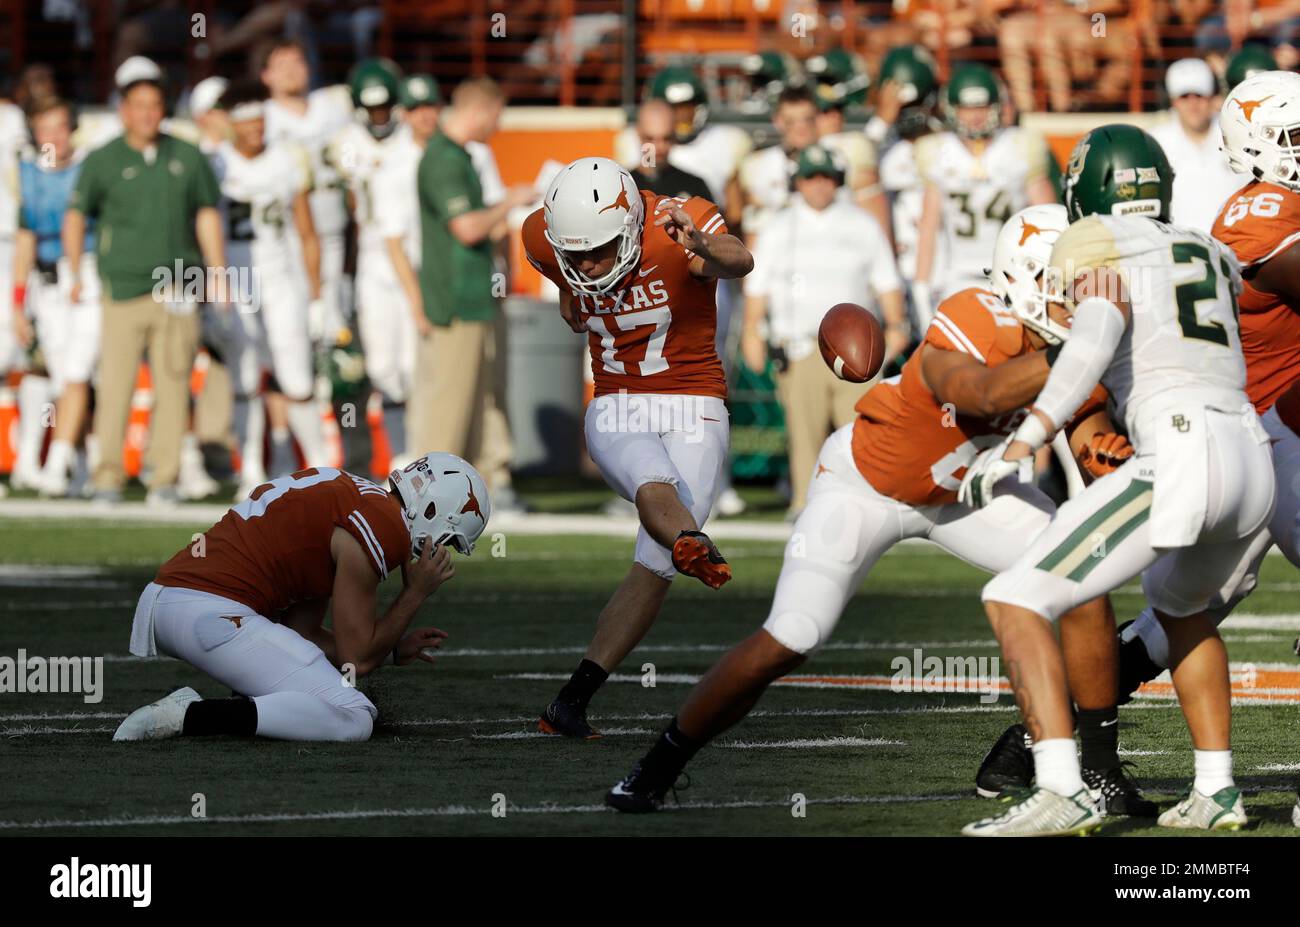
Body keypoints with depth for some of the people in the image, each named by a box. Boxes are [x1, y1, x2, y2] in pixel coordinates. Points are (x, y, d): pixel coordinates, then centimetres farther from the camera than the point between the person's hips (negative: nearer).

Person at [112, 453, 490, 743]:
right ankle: (189, 717, -20)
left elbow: (298, 634, 25)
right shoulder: (386, 528, -5)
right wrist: (416, 593, 9)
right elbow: (356, 660, -2)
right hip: (211, 614, -10)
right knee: (353, 718, -14)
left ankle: (190, 709, 7)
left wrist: (394, 650, 27)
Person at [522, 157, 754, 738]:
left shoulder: (680, 227, -20)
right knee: (654, 488, -33)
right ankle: (693, 546, -66)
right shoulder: (546, 239, -5)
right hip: (615, 414, 2)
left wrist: (703, 249, -64)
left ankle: (572, 703, -6)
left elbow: (739, 261, -45)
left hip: (692, 411, -2)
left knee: (654, 568, -11)